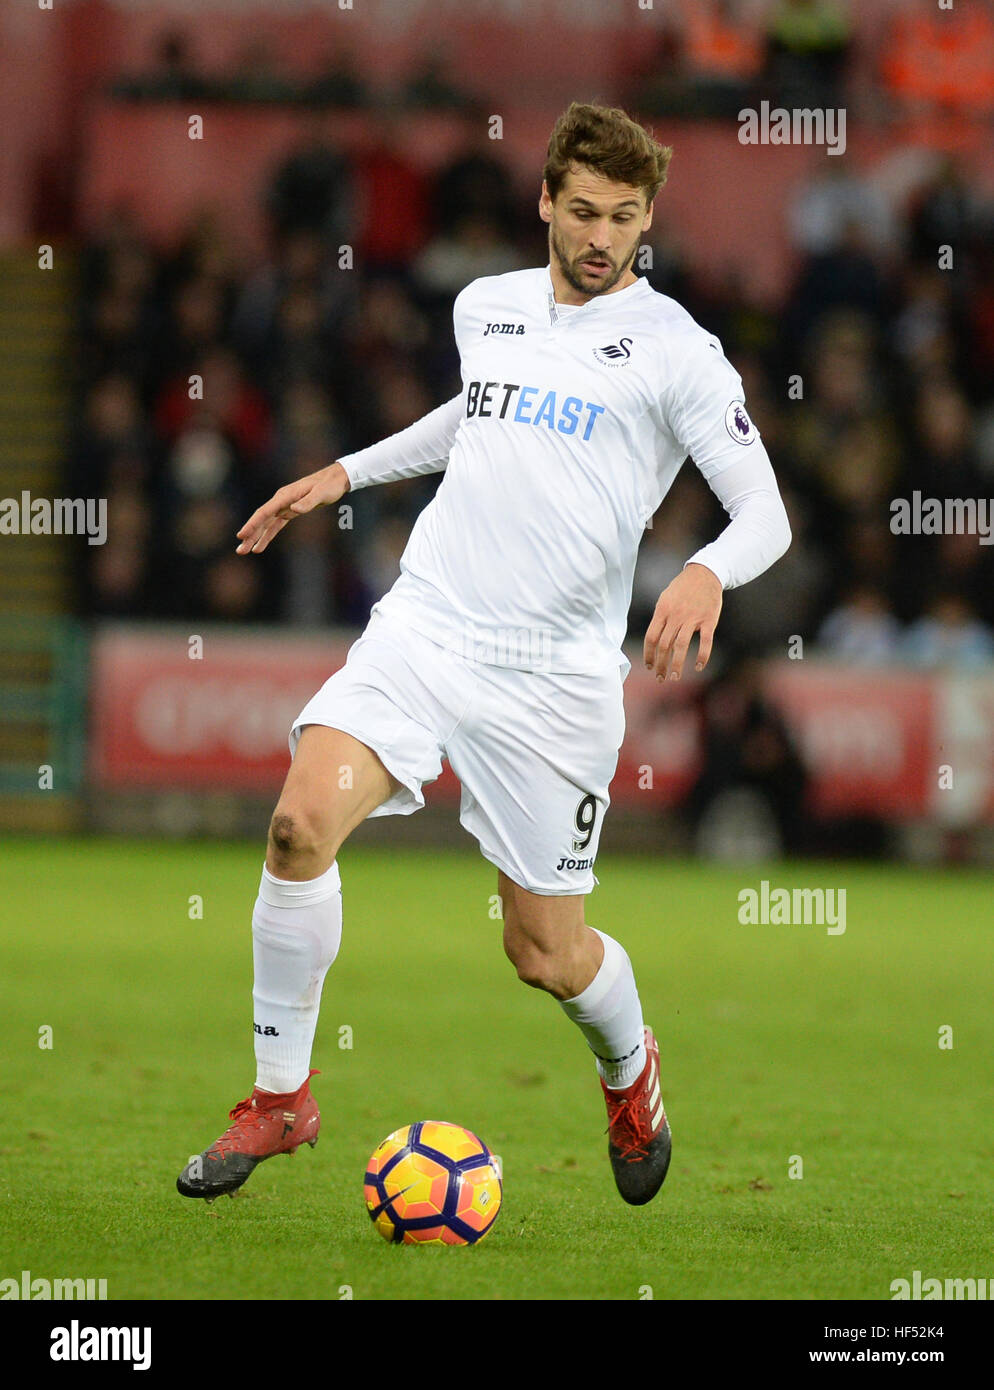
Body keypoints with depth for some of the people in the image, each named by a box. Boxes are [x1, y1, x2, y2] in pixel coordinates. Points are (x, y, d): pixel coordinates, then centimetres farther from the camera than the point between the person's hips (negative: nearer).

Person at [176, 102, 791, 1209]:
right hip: (424, 621, 3)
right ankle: (280, 1098, -6)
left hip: (553, 672, -3)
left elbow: (765, 511, -6)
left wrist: (707, 572, -27)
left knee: (547, 955, 1)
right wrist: (342, 473, 34)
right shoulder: (485, 307, 12)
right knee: (304, 821, -21)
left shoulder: (674, 349, -3)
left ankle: (629, 1073, 38)